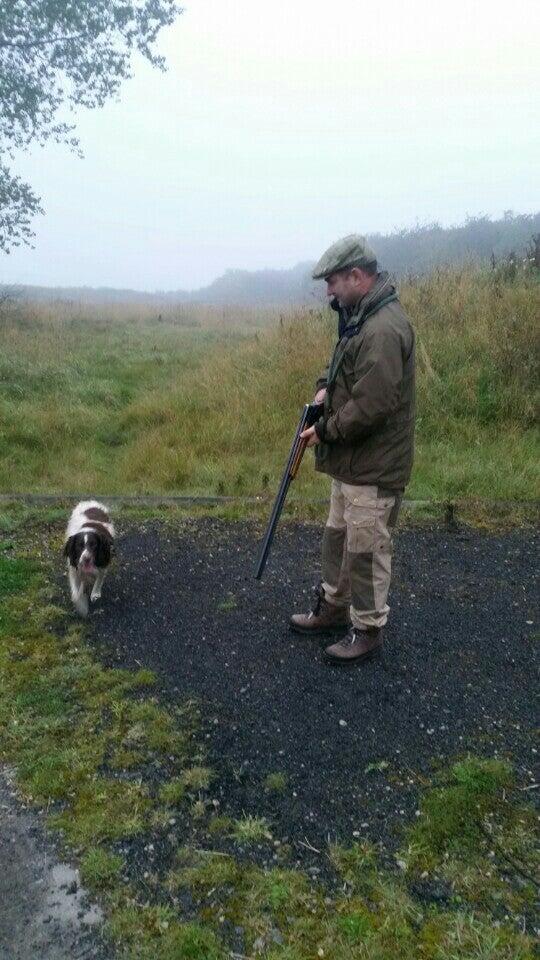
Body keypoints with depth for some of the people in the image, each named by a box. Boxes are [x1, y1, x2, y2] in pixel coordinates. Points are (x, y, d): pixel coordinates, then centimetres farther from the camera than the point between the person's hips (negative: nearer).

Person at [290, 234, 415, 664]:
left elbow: (371, 406, -27)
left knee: (366, 548, 3)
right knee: (338, 535, 21)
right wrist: (326, 386, 4)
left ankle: (368, 629, 19)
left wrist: (325, 431, -14)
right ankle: (334, 606, 38)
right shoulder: (361, 317, 9)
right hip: (352, 458, 10)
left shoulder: (384, 330, -24)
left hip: (374, 466, -10)